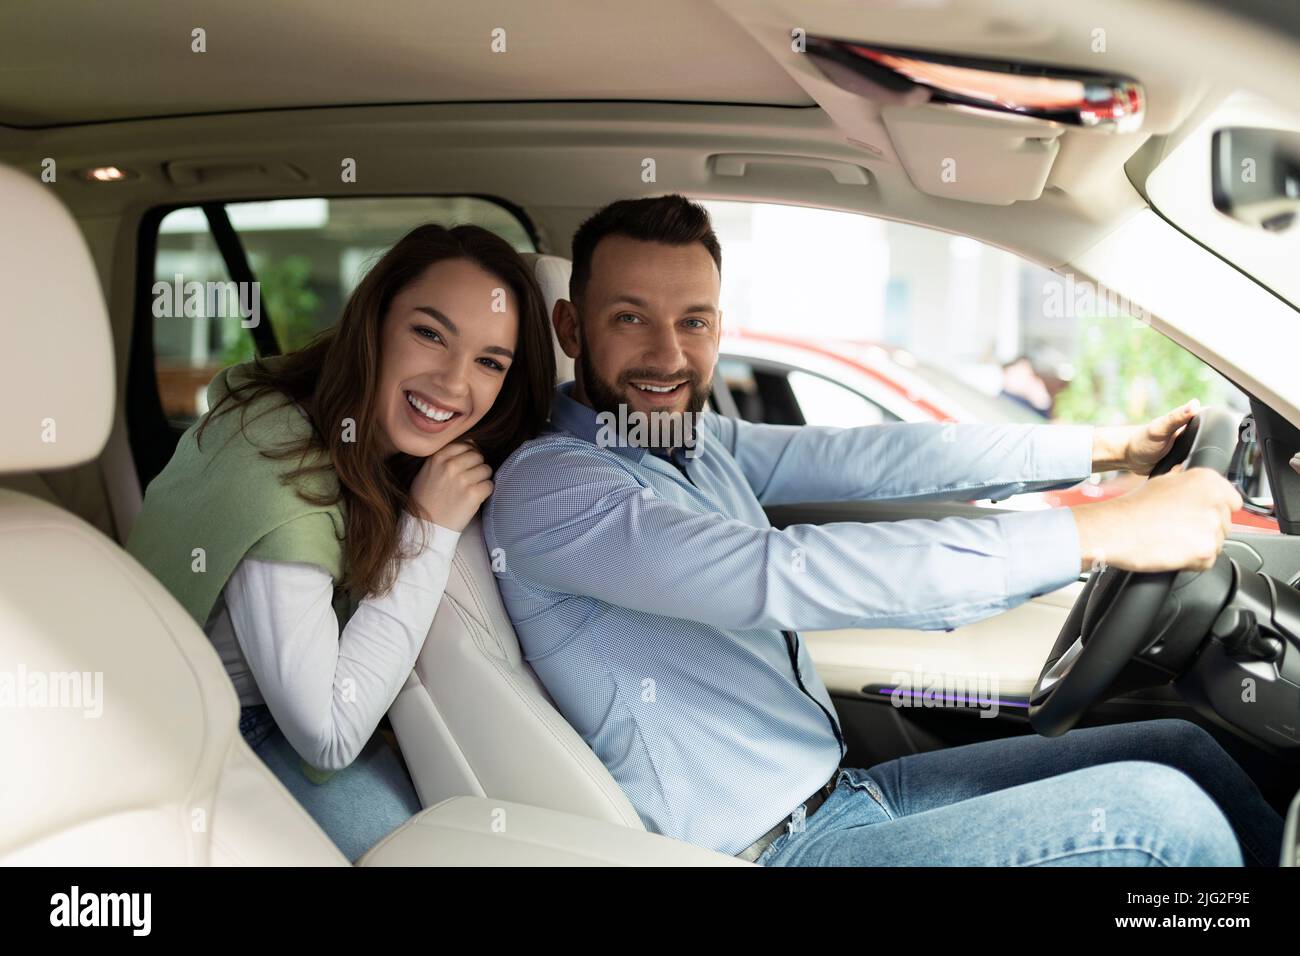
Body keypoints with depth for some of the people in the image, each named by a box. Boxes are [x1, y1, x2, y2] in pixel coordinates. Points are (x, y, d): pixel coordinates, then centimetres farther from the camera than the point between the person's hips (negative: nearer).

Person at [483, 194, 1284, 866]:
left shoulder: (694, 440, 7)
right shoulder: (548, 488, -20)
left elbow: (872, 459, 6)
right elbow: (783, 577, -31)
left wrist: (1110, 446, 3)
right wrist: (1099, 533, -30)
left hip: (844, 793, 8)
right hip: (774, 846, -8)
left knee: (1182, 750, 7)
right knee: (1157, 812, -16)